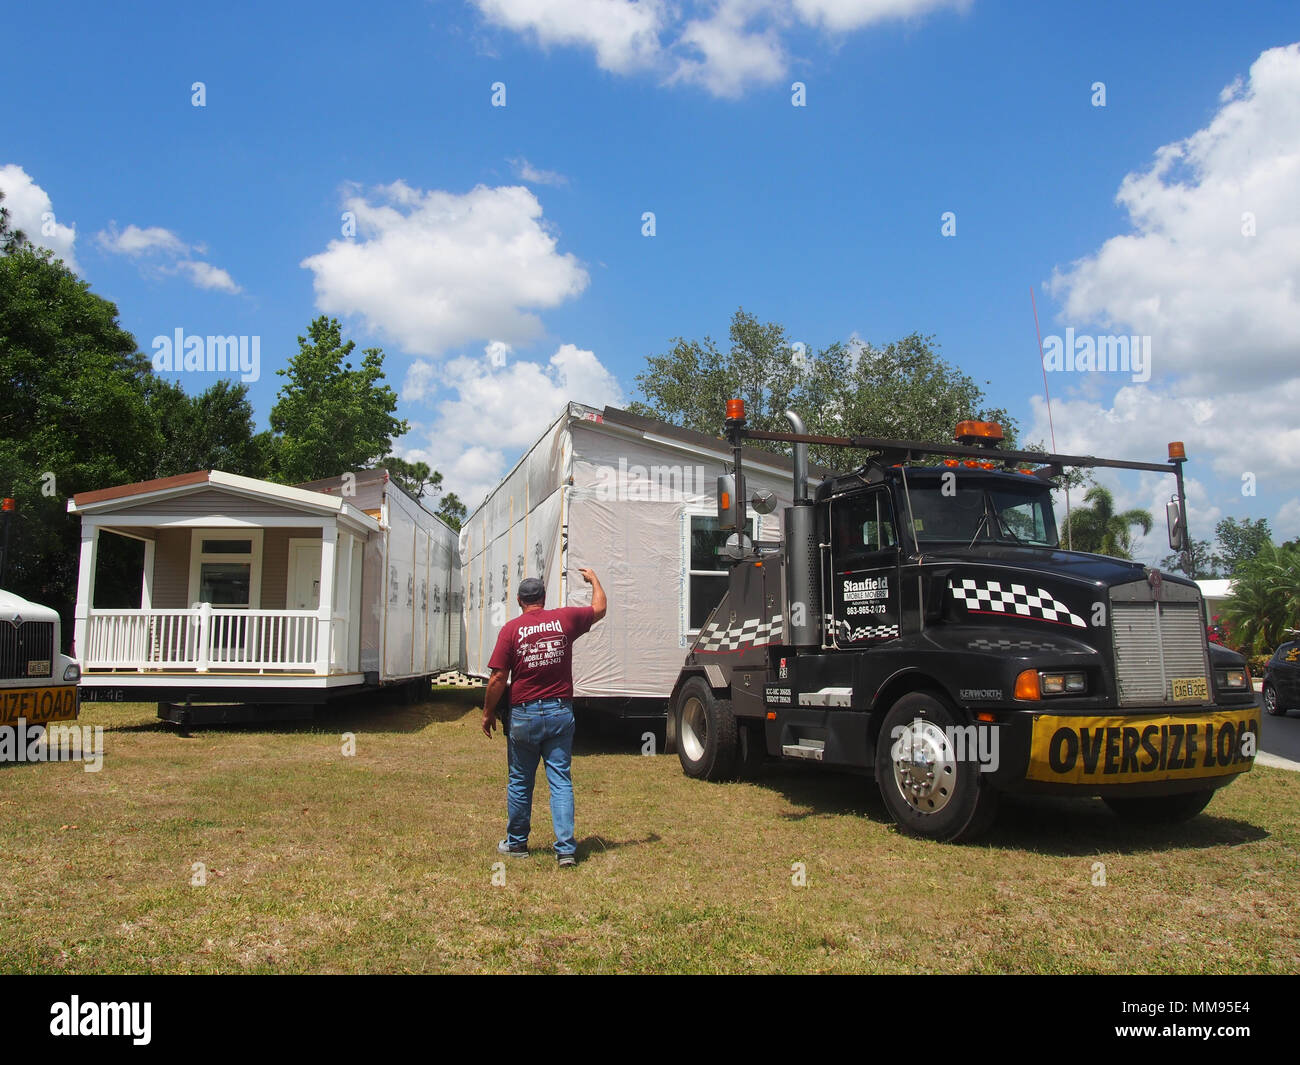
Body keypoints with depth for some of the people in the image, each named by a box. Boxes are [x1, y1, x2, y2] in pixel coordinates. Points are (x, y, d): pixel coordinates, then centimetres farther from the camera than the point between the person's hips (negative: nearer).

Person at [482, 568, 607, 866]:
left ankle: (516, 843, 27)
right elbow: (599, 608, 17)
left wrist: (488, 713, 4)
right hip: (560, 712, 2)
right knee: (561, 781, 4)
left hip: (523, 715, -1)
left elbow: (498, 679, -9)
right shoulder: (564, 619, -1)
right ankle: (566, 848, -1)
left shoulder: (511, 629, -7)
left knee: (520, 782, 13)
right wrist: (593, 579, 34)